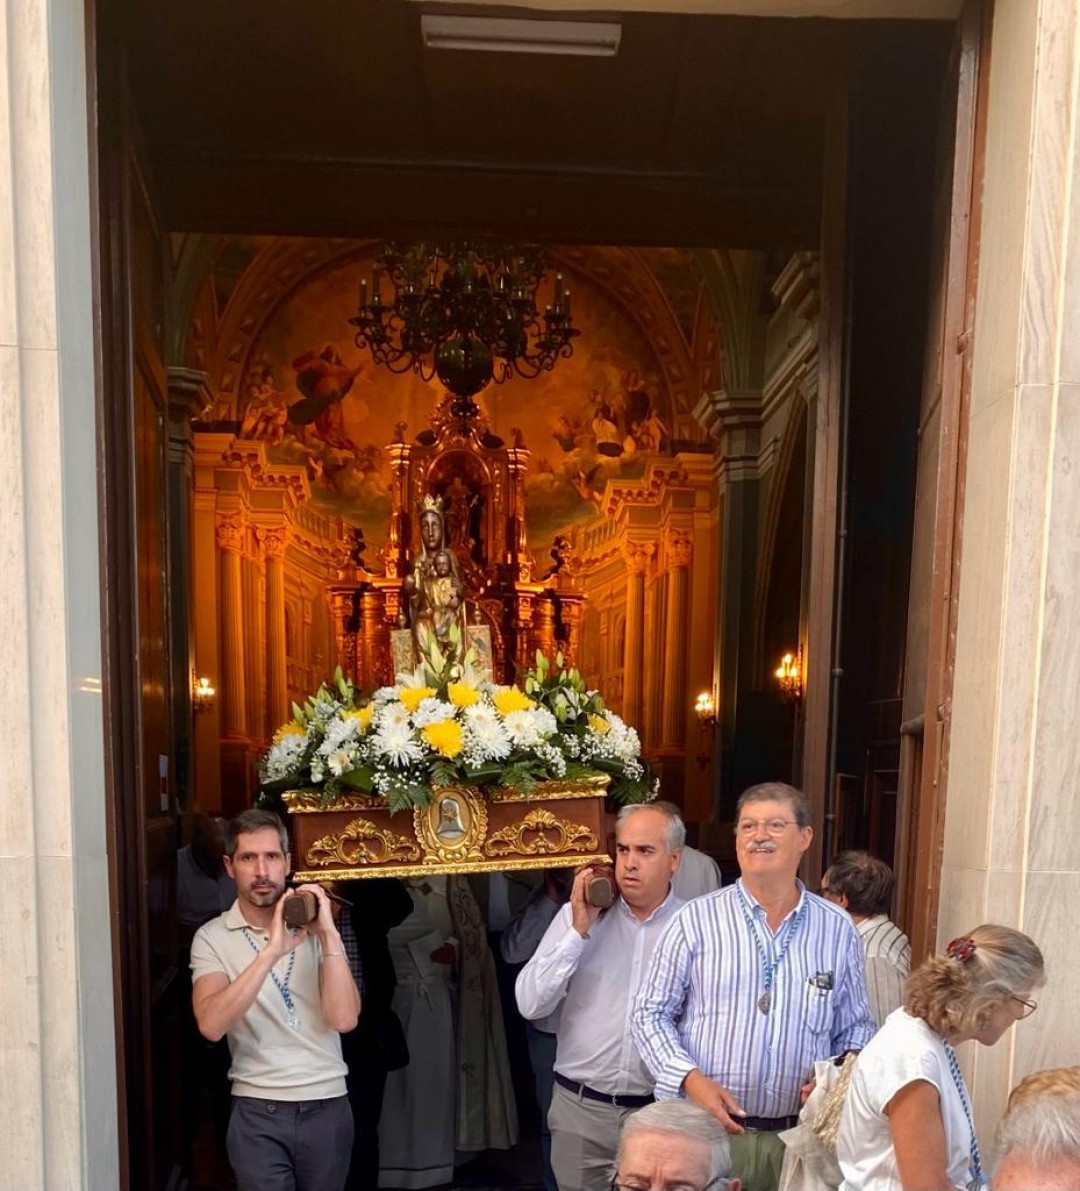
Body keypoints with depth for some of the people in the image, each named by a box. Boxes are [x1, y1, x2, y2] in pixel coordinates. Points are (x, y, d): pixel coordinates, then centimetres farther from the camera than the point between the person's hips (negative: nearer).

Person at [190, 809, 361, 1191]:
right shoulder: (213, 937, -5)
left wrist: (329, 935, -20)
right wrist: (271, 952, -29)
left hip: (327, 1106, 2)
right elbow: (212, 1025, -21)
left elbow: (344, 1019, -12)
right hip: (257, 1112, -2)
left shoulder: (315, 928, -1)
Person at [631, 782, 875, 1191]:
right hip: (706, 1127, -2)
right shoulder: (697, 919, -5)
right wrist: (690, 1078, -15)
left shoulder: (837, 928, 3)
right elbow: (650, 1014, -1)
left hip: (800, 1137, 2)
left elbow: (856, 1026, 12)